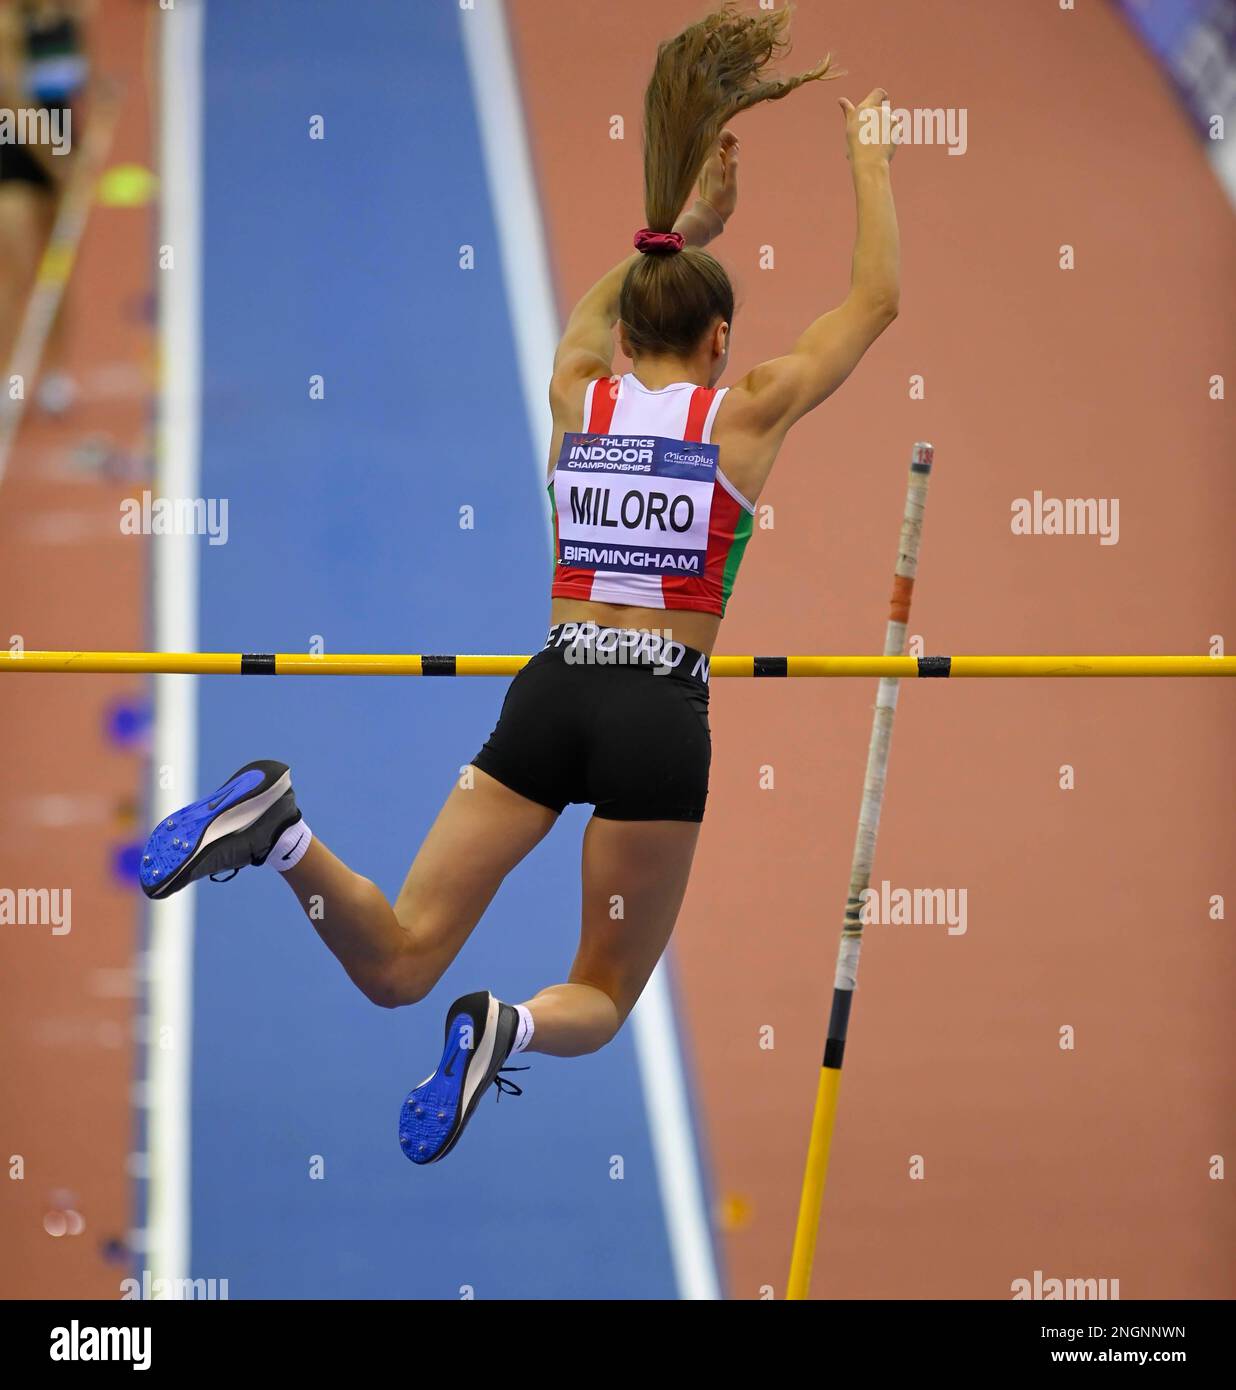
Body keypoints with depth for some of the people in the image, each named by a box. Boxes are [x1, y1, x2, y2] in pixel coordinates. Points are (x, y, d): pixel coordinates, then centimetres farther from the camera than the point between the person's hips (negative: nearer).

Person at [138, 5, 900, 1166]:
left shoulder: (578, 392, 10)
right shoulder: (743, 414, 2)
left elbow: (613, 295, 34)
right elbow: (876, 297, 11)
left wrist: (694, 208, 42)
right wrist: (868, 164, 22)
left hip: (552, 690, 3)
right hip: (662, 709, -3)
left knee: (397, 964, 3)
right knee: (603, 996, 10)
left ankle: (283, 830, -26)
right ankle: (509, 1025, -26)